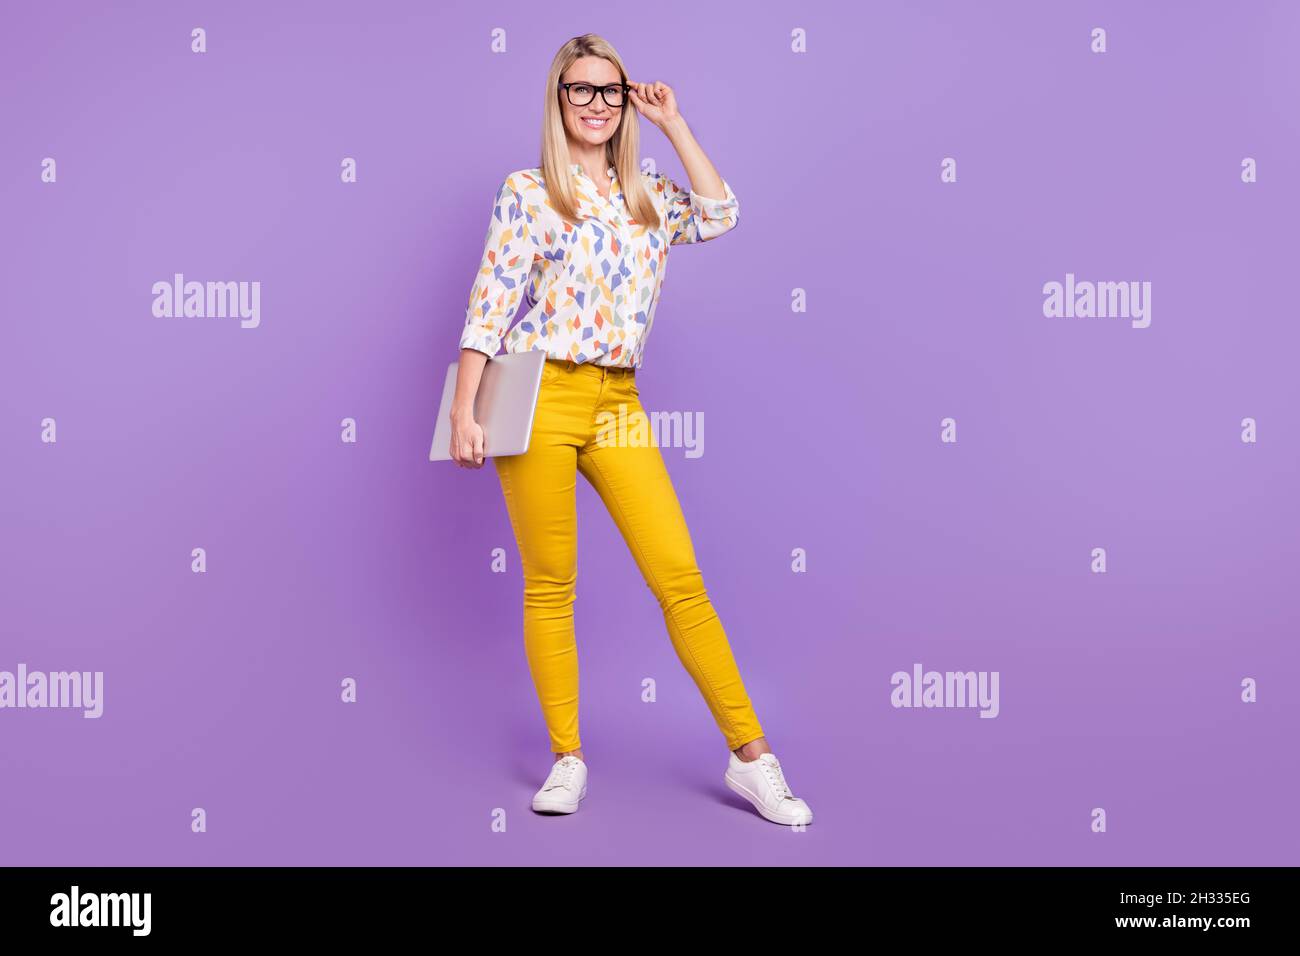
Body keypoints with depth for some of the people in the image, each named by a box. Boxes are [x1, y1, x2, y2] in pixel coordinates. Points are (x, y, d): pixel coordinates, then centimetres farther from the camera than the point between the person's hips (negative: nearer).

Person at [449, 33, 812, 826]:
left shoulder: (647, 195, 17)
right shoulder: (528, 192, 3)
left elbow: (721, 215, 2)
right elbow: (489, 305, -3)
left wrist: (673, 123, 7)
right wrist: (464, 413, -9)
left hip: (618, 404, 4)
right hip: (540, 398, -3)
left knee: (680, 576, -2)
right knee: (551, 585, 1)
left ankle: (751, 754, 4)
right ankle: (568, 758, 14)